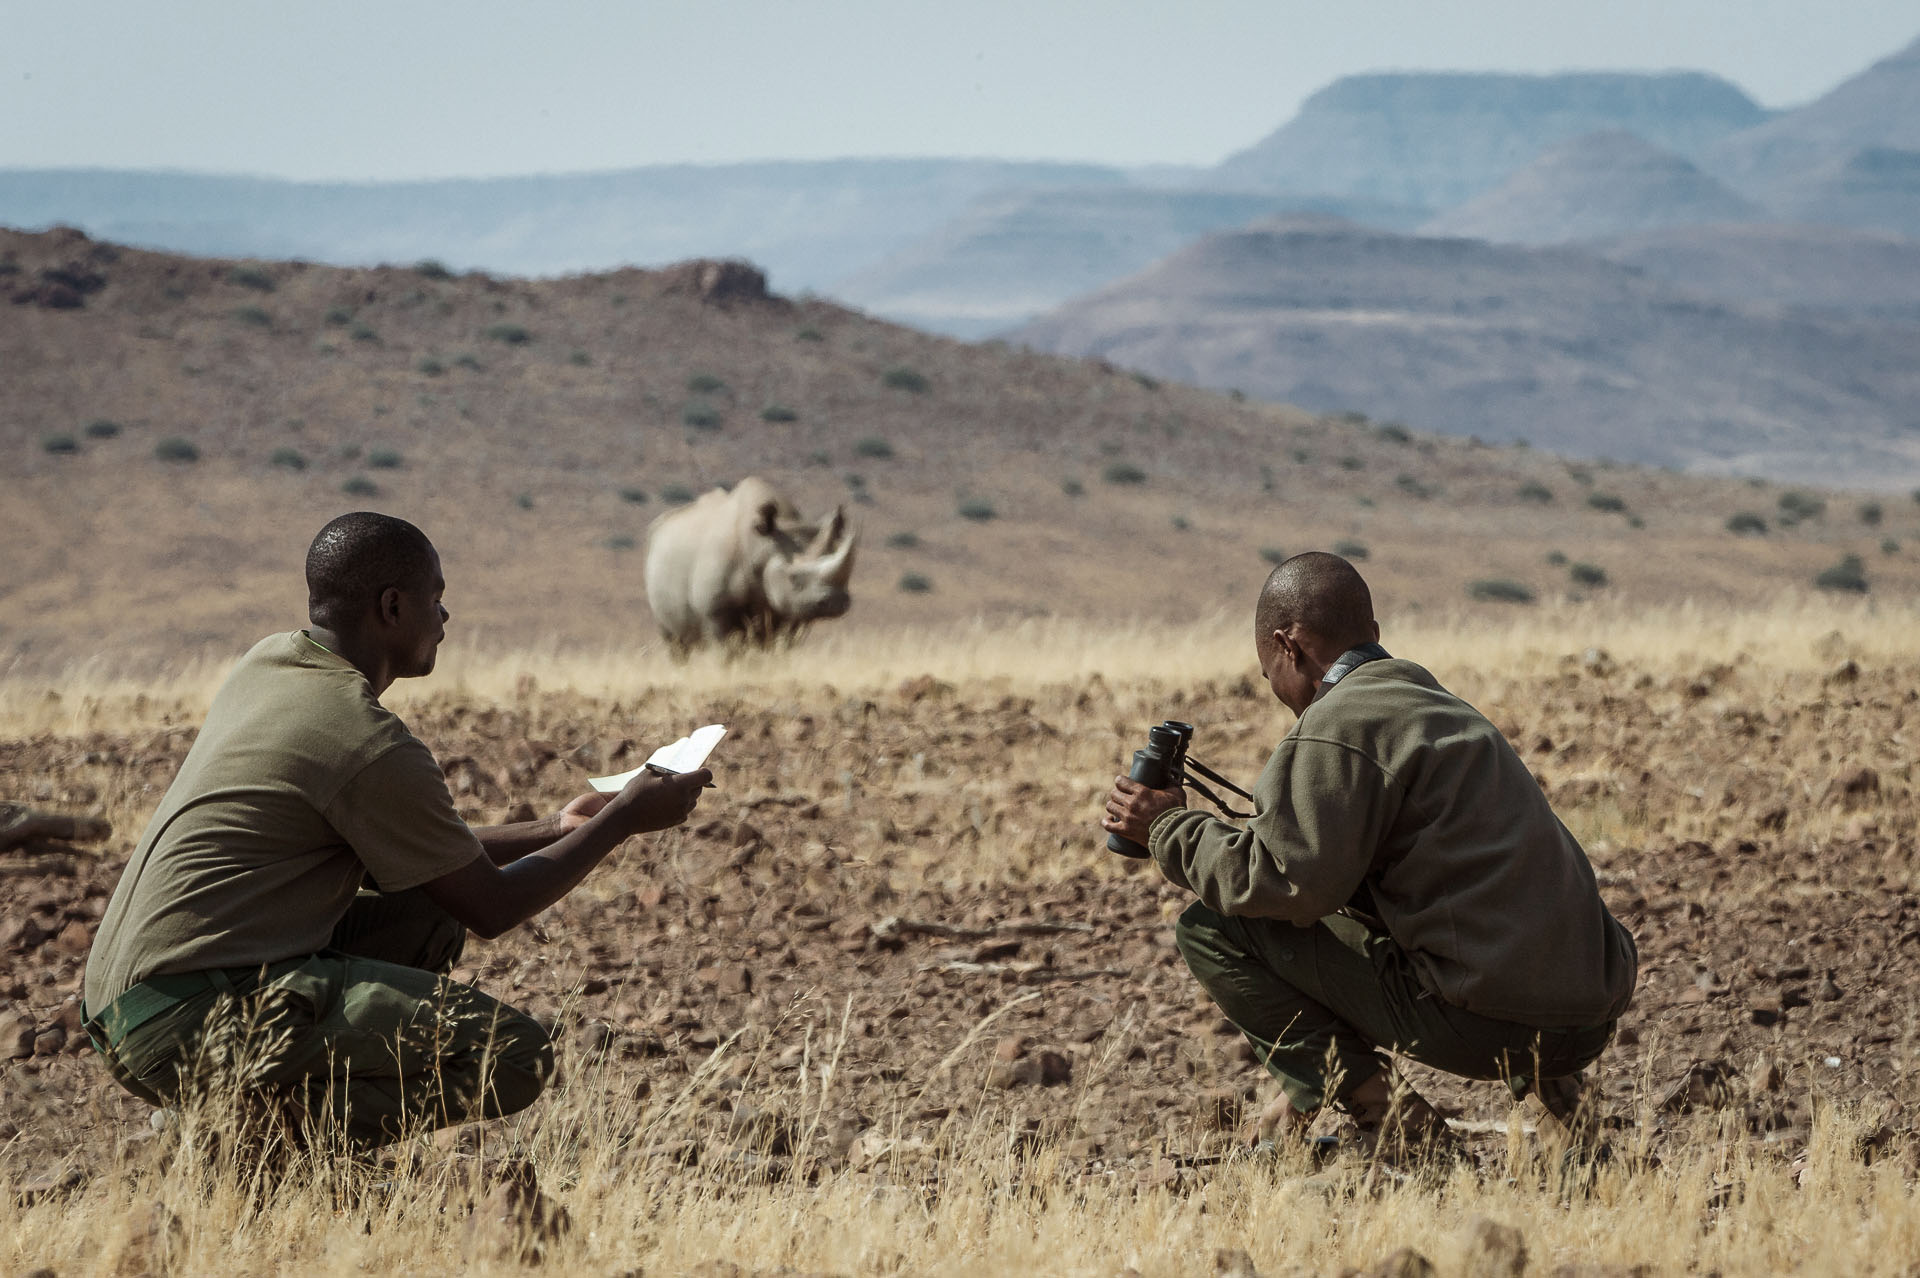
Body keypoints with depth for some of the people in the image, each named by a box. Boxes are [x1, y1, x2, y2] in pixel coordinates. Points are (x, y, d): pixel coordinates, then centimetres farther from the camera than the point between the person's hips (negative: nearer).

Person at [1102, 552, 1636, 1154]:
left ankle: (1380, 1106, -9)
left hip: (1486, 1021, -9)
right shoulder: (1438, 704, 20)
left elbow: (1290, 882, -17)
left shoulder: (1338, 726, -9)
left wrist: (1170, 829, -4)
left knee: (1211, 929, -3)